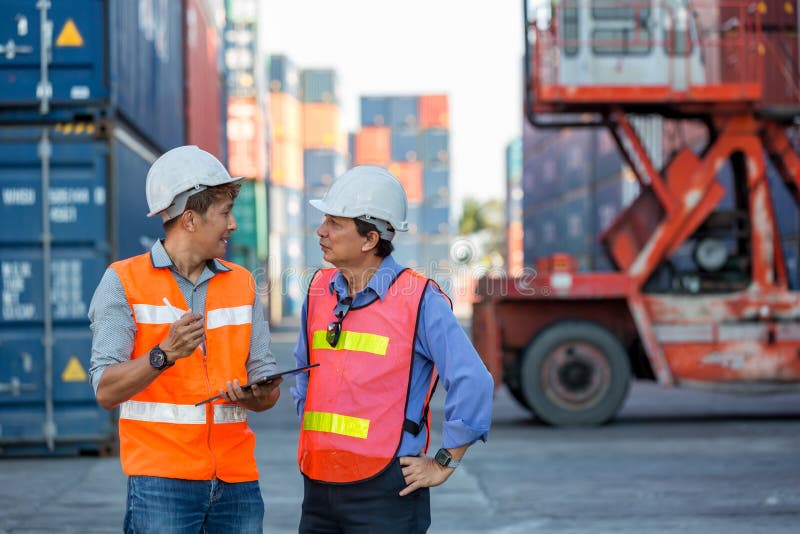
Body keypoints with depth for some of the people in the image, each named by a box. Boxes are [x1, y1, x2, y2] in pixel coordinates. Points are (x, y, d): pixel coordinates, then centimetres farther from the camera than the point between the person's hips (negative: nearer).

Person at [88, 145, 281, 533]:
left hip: (237, 481, 4)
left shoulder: (241, 283, 14)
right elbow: (106, 392, -9)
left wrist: (256, 396, -12)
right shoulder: (124, 281, -1)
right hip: (161, 479, -4)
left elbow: (266, 380, 11)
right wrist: (164, 355, -25)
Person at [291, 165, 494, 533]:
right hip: (318, 486, 6)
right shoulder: (320, 291, 10)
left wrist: (443, 464, -8)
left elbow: (473, 385, -11)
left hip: (386, 489, -6)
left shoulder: (418, 299, -9)